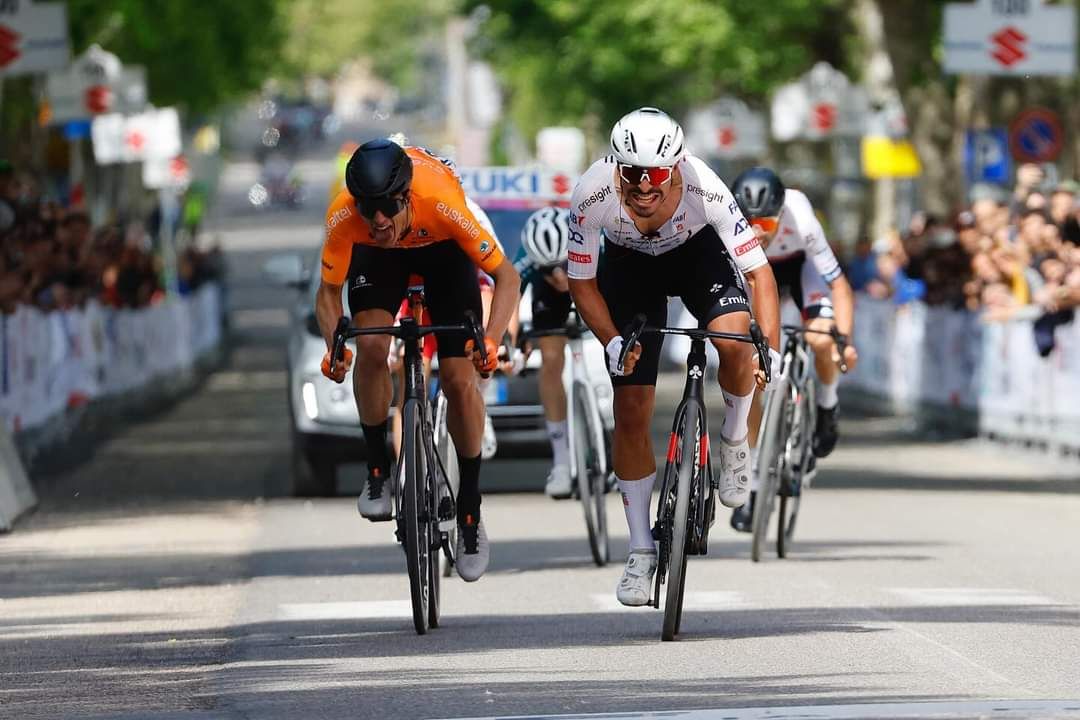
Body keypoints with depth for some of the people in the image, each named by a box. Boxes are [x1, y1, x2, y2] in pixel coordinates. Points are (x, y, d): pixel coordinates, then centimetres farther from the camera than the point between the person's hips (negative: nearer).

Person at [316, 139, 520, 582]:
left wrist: (490, 340, -47)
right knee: (371, 345, -26)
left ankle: (471, 512, 6)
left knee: (460, 379, -9)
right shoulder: (343, 217, -37)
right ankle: (378, 471, -4)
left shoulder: (441, 203, -42)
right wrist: (335, 347, -38)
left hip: (442, 247, -1)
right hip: (377, 256, 1)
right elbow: (328, 293, -20)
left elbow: (506, 277, -33)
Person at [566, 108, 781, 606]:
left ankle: (734, 441, 0)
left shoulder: (704, 190, -36)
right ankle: (641, 551, 9)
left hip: (697, 253, -1)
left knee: (736, 337, -32)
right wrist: (612, 341, -33)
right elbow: (582, 283, -18)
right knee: (631, 411, -4)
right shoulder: (592, 196, -33)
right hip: (628, 265, 1)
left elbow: (759, 272, -29)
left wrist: (770, 349, -41)